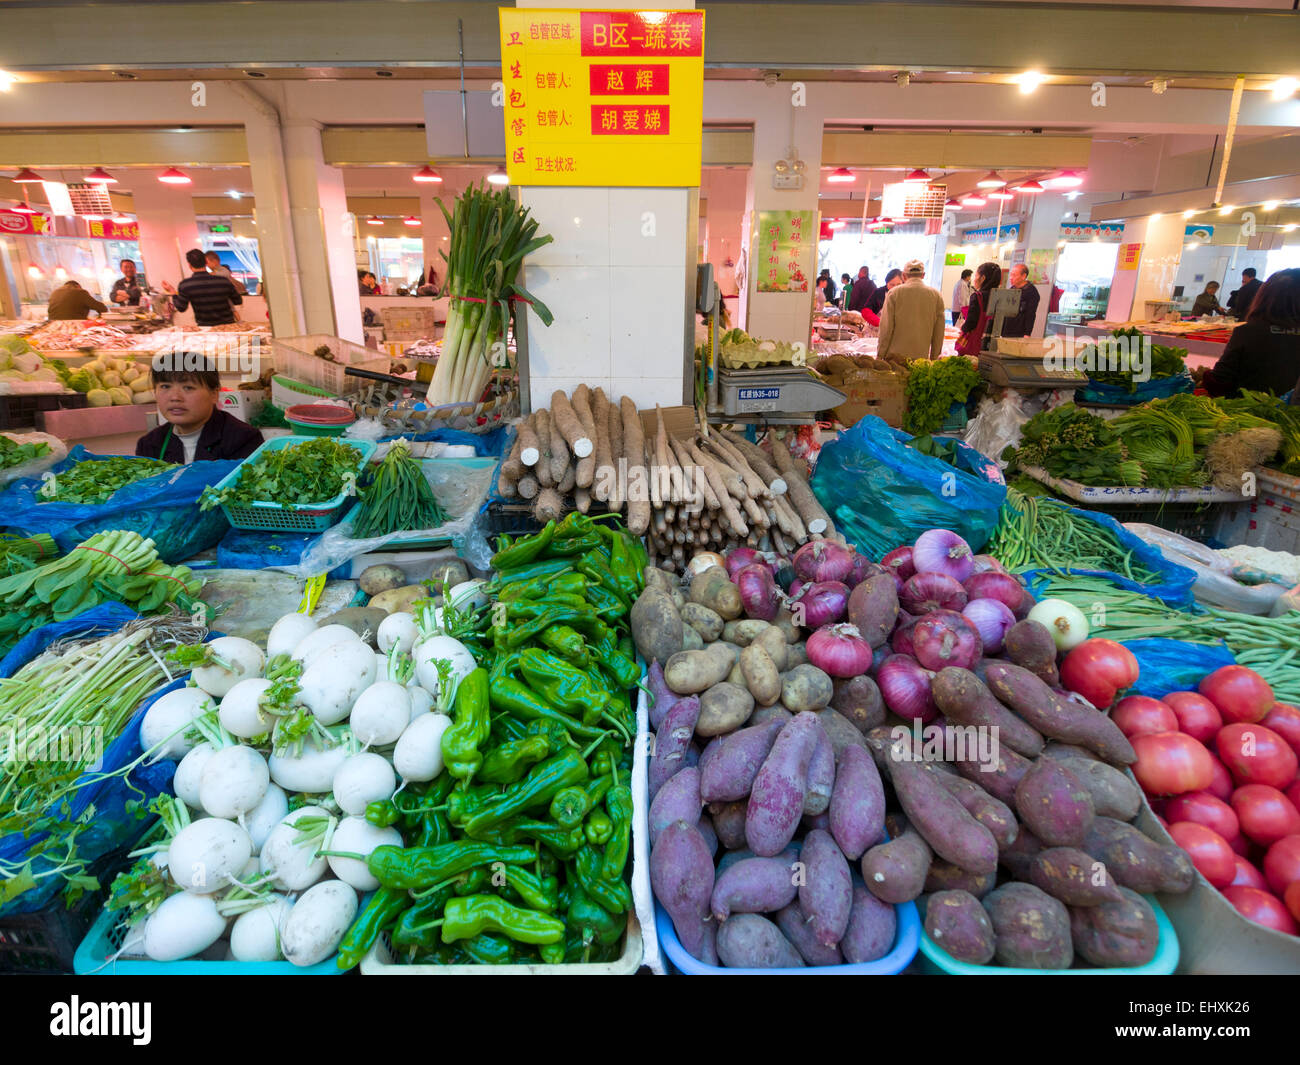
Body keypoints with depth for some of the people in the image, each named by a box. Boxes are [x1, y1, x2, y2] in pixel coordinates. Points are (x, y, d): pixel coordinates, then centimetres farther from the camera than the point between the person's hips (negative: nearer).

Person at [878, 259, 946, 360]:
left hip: (895, 356, -1)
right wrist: (934, 358, 16)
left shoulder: (894, 293, -2)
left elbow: (886, 328, -3)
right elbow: (938, 332, 7)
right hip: (922, 357, 2)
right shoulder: (936, 295, 4)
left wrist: (880, 355, 4)